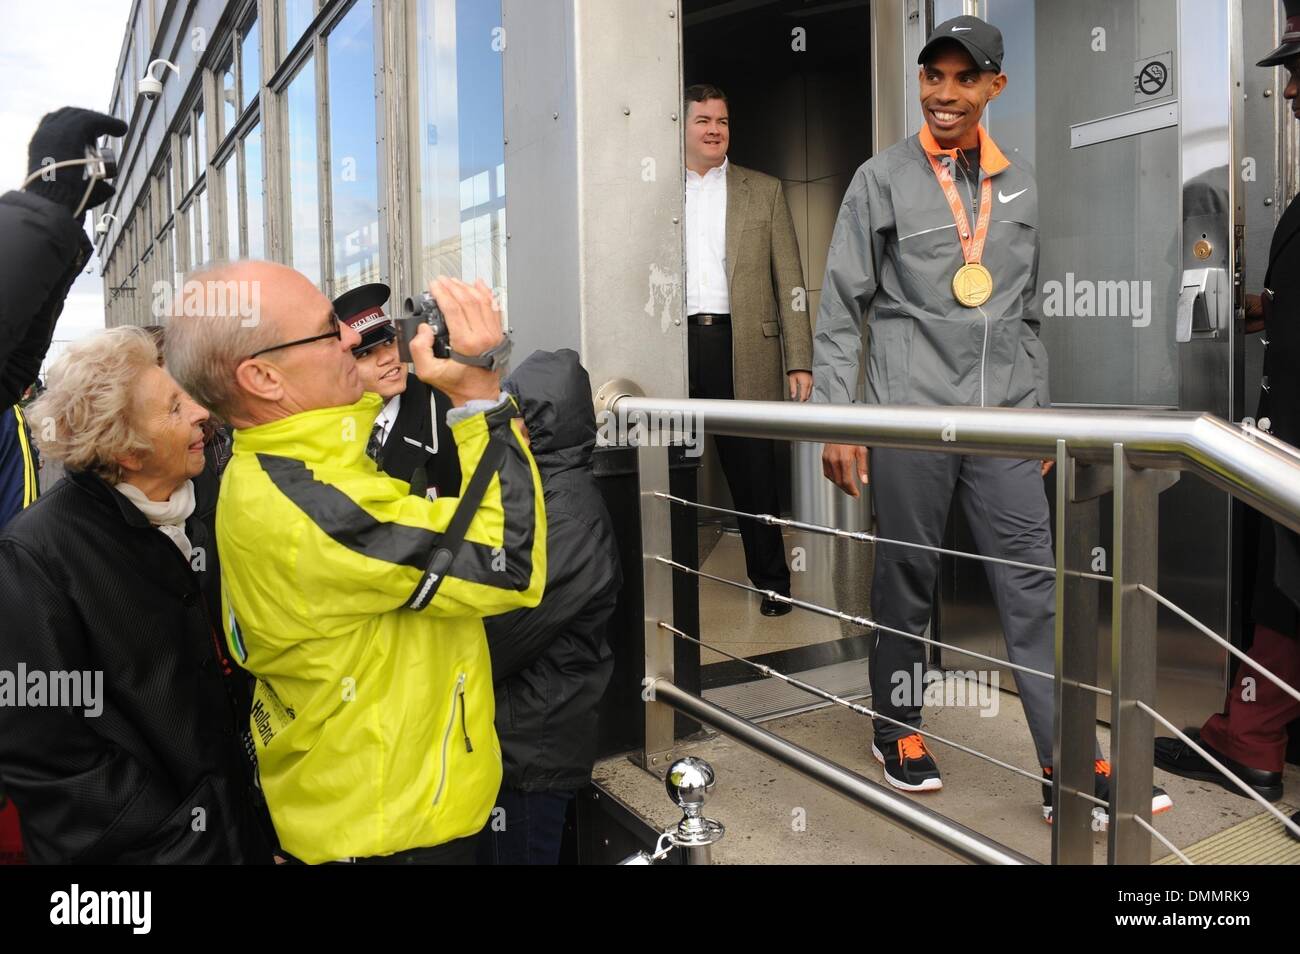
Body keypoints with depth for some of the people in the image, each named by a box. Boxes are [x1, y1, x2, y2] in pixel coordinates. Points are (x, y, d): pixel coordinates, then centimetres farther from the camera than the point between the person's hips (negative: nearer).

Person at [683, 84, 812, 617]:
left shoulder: (764, 192, 11)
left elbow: (789, 281, 6)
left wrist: (798, 361, -2)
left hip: (741, 347, -1)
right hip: (674, 344, 1)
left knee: (753, 469, 2)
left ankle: (771, 580, 15)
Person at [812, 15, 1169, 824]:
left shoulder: (1020, 186, 13)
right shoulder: (883, 180, 1)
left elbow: (1029, 312, 18)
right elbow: (842, 307, -2)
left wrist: (1040, 411, 15)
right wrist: (836, 419, -8)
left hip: (1003, 419, 4)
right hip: (910, 415, -3)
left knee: (1034, 587, 1)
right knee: (907, 581, 7)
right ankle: (898, 727, 26)